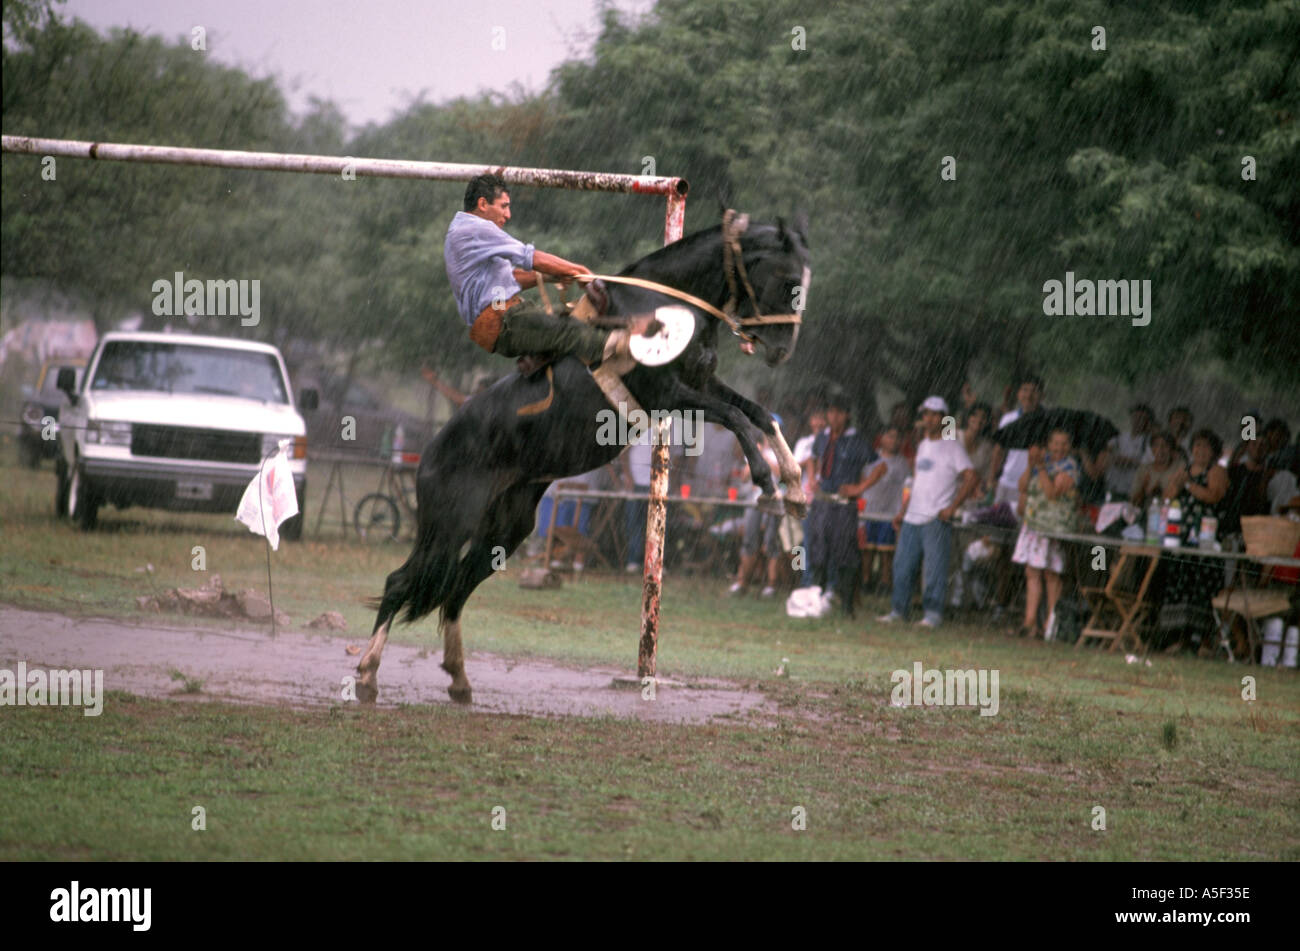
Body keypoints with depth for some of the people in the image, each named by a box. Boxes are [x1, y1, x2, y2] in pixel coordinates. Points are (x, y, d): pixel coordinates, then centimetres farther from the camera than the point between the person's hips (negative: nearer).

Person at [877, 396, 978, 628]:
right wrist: (902, 511, 22)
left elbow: (971, 478, -12)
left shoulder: (952, 446, -5)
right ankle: (898, 610, 15)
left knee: (935, 566, -8)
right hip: (912, 518, 7)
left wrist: (952, 507, -17)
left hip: (937, 519, -7)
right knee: (902, 564, 8)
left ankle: (933, 613, -5)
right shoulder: (922, 446, 19)